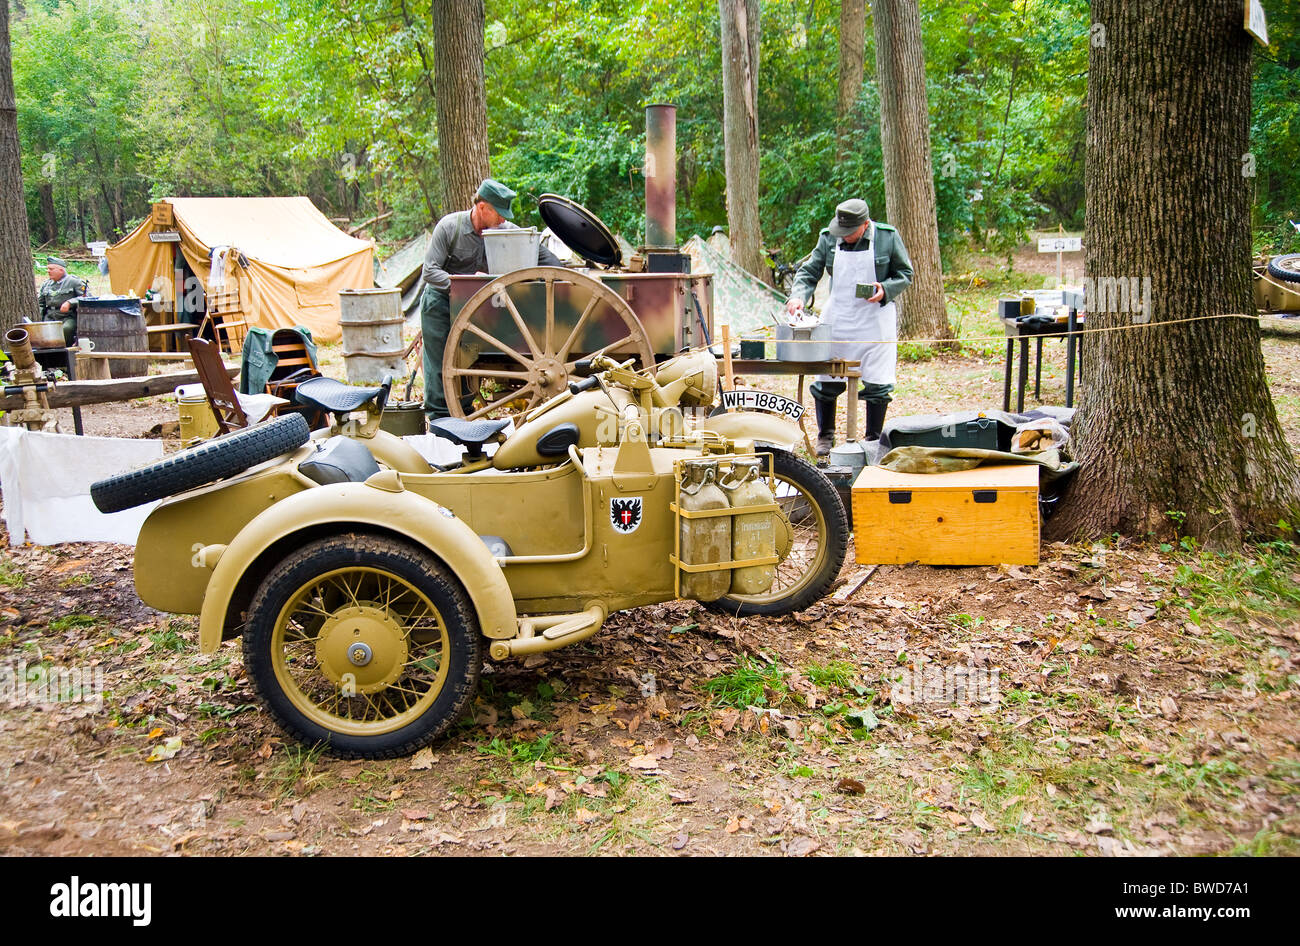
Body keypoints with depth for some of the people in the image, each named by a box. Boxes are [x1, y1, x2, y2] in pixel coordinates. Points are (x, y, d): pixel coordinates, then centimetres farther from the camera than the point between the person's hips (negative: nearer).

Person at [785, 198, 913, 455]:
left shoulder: (888, 237, -5)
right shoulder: (828, 238, 0)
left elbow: (905, 274, 3)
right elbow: (809, 271, 4)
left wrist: (885, 290, -16)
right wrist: (798, 296, -15)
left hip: (875, 320, -2)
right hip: (838, 318, 2)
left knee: (876, 384, 1)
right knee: (826, 381, 4)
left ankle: (874, 440, 17)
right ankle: (825, 437, 24)